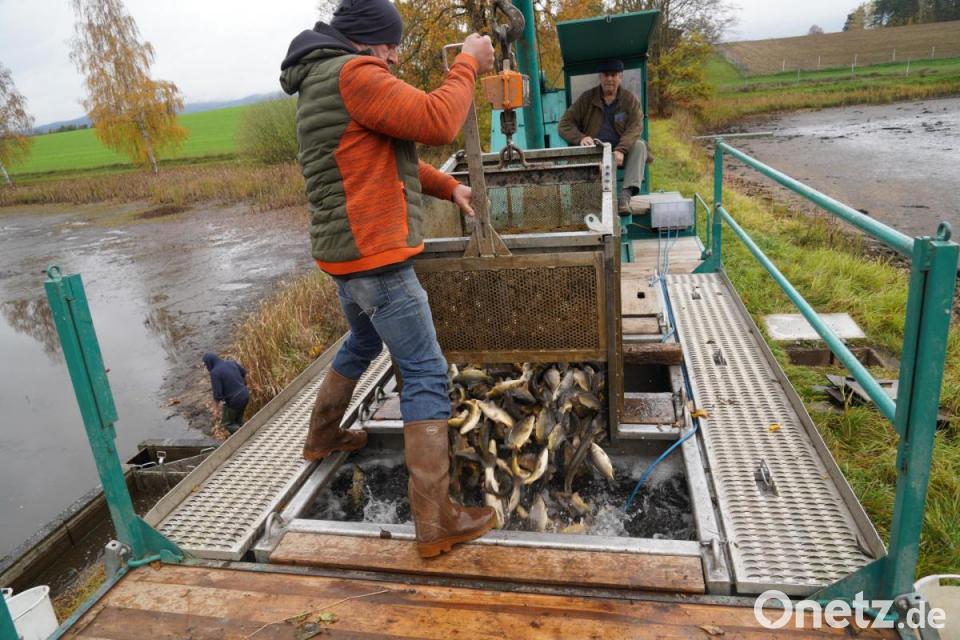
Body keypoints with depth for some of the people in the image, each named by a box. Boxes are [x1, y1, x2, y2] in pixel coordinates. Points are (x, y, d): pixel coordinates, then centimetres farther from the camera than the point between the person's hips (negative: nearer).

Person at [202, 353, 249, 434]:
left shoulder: (215, 373, -18)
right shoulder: (231, 363, 3)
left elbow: (217, 394, -19)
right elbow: (244, 372, 19)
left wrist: (217, 407, -3)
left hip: (234, 401, -7)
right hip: (245, 395, 7)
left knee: (227, 423, 14)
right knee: (238, 420, 25)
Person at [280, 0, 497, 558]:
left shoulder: (322, 83, 19)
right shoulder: (353, 74, -14)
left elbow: (389, 155, 20)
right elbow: (435, 122, -23)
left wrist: (448, 187, 12)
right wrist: (469, 64, -7)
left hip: (349, 249, 11)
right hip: (374, 253, -10)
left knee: (363, 344, 31)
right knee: (427, 376, -8)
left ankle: (323, 436, 49)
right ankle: (437, 523, -4)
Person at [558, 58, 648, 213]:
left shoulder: (631, 99, 5)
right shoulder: (587, 98, 7)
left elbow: (634, 128, -10)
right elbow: (565, 123, 2)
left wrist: (620, 150, -30)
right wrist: (581, 138, -21)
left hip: (620, 153, 0)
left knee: (639, 145, -27)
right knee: (586, 149, -31)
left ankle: (626, 195, -41)